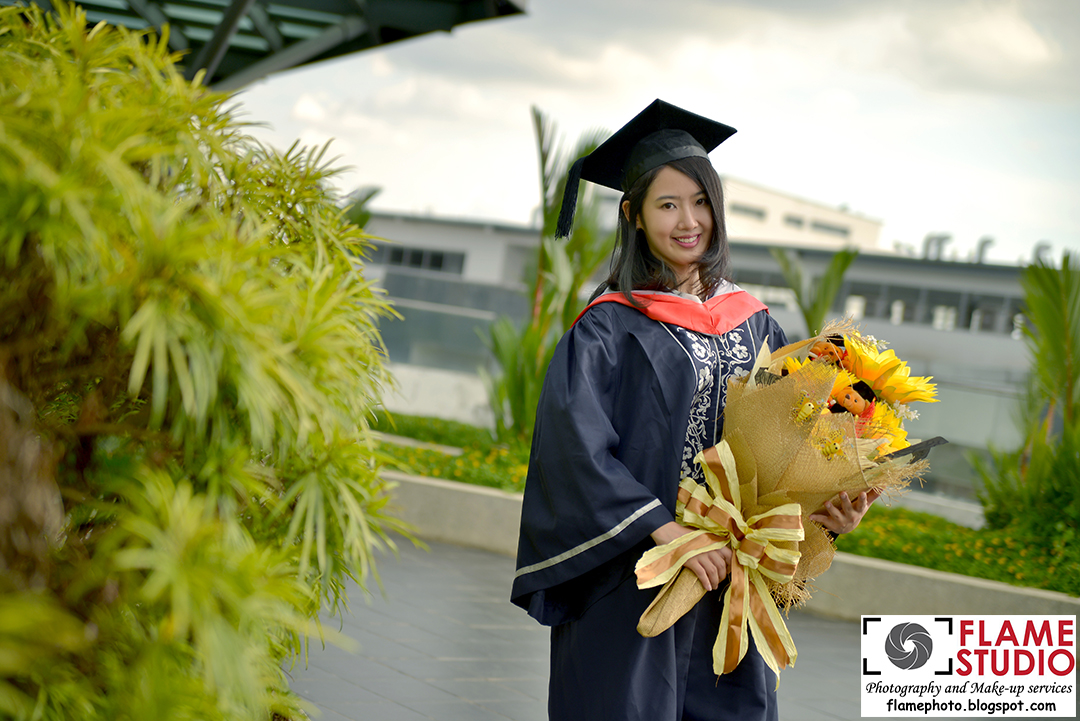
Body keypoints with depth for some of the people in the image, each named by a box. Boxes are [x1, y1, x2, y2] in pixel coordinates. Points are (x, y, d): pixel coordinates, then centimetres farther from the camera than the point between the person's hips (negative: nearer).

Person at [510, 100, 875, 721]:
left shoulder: (753, 322, 9)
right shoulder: (608, 329, -6)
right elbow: (576, 446, -18)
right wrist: (663, 529, -27)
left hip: (729, 582, 5)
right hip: (631, 589, -4)